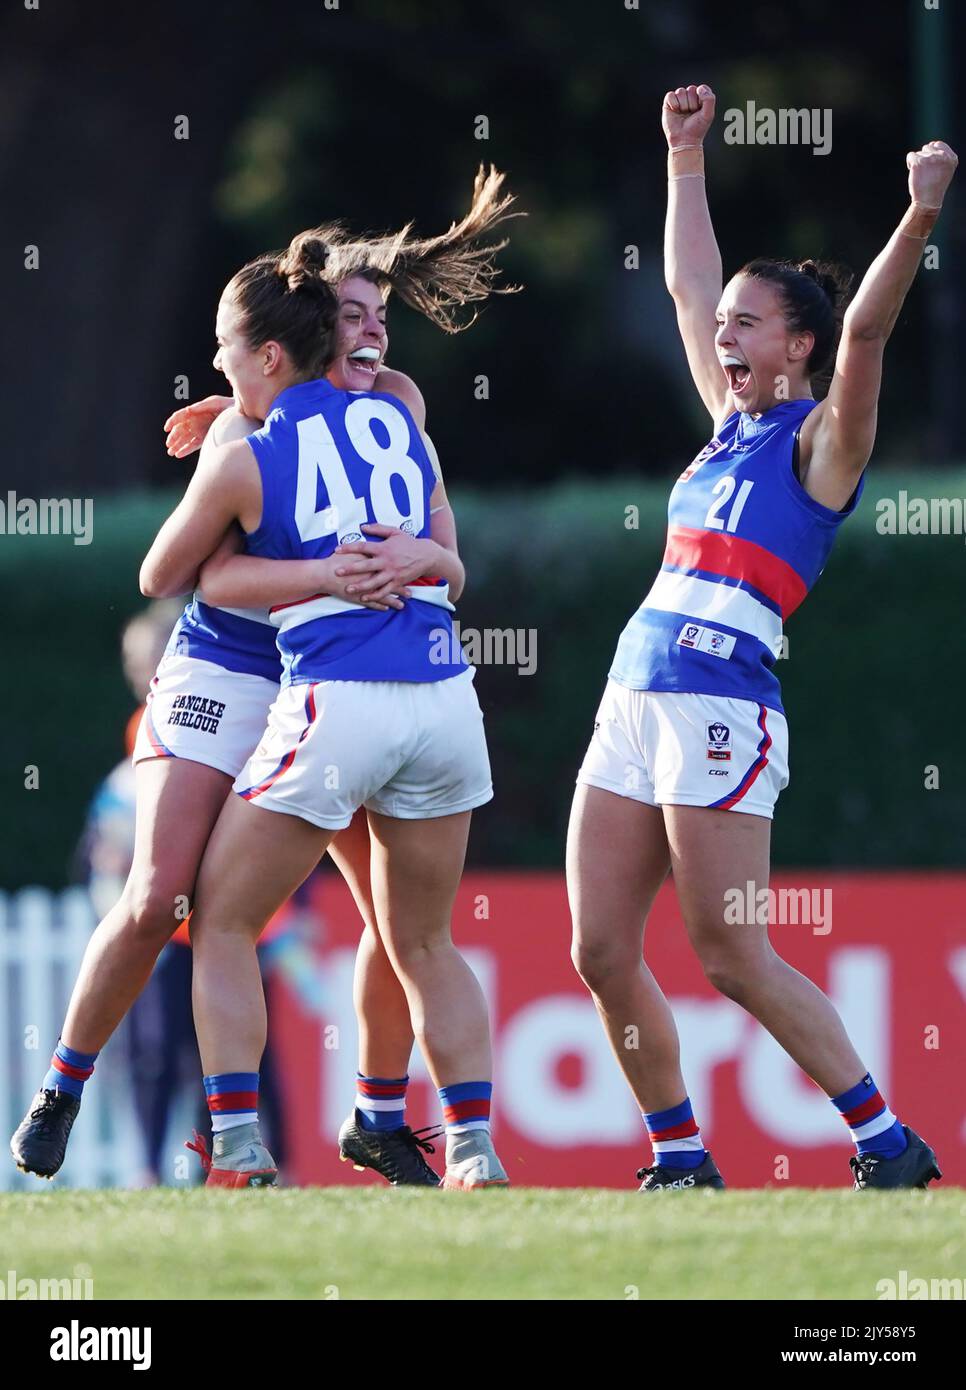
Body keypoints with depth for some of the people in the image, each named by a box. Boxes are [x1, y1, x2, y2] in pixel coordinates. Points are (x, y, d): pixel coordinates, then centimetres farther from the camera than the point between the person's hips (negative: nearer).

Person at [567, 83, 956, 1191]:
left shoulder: (819, 440, -1)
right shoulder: (732, 421, 18)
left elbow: (865, 331, -17)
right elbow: (688, 284, 27)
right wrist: (685, 158, 29)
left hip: (719, 702, -8)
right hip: (635, 698, 8)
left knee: (734, 960, -10)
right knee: (601, 953, 3)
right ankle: (681, 1162, 12)